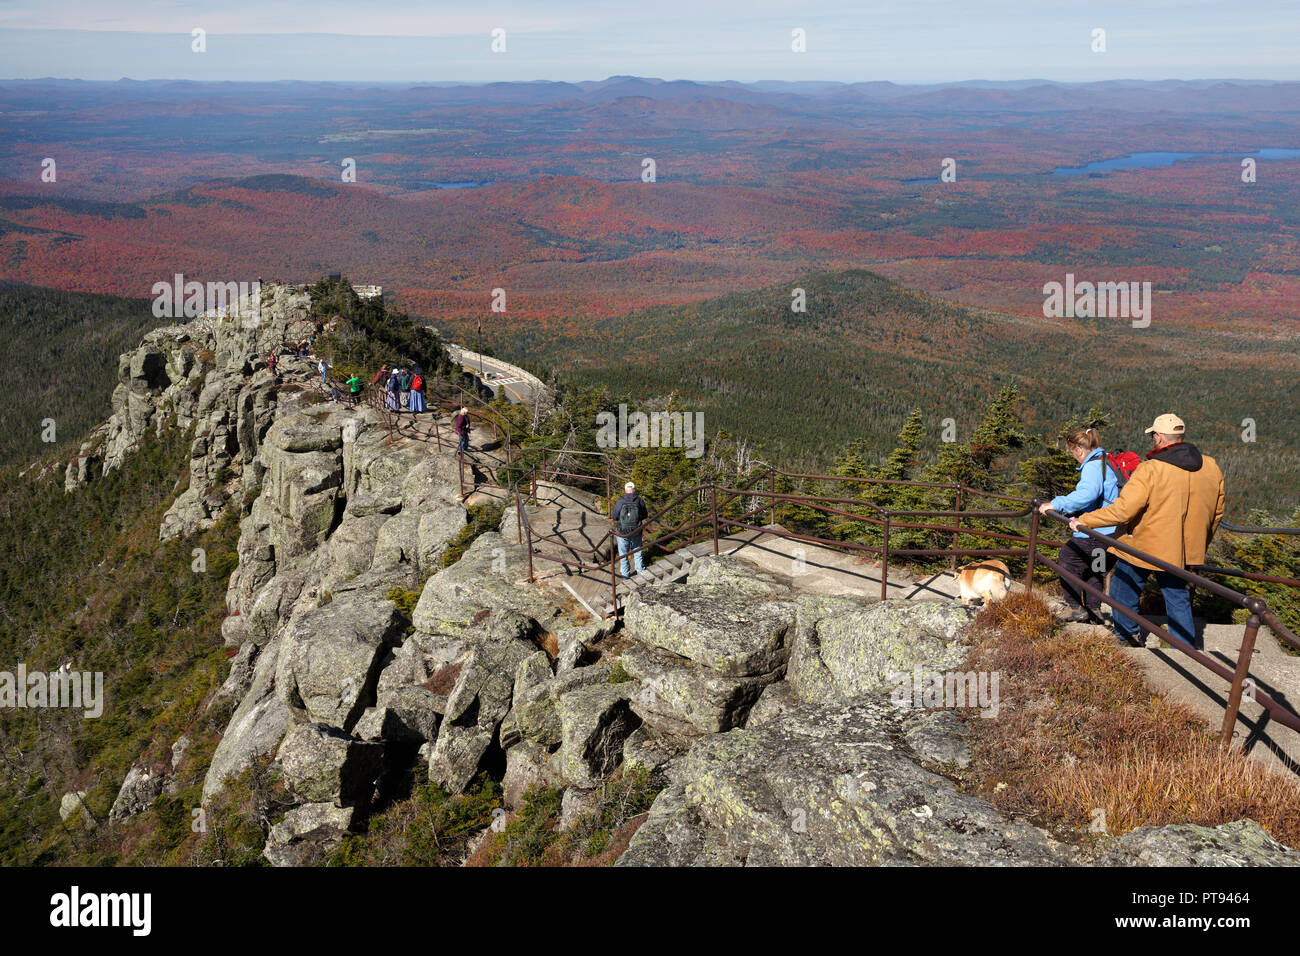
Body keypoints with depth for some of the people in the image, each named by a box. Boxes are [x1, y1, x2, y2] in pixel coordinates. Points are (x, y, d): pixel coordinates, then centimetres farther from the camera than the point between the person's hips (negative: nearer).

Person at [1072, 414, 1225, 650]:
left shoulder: (1150, 471, -21)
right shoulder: (1211, 467, -1)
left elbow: (1121, 511, -23)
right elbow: (1217, 513, 10)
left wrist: (1083, 521, -12)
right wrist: (1201, 544, 24)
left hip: (1144, 547, -5)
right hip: (1184, 550, 6)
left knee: (1124, 588, 16)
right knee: (1177, 596, 18)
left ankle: (1126, 634, 26)